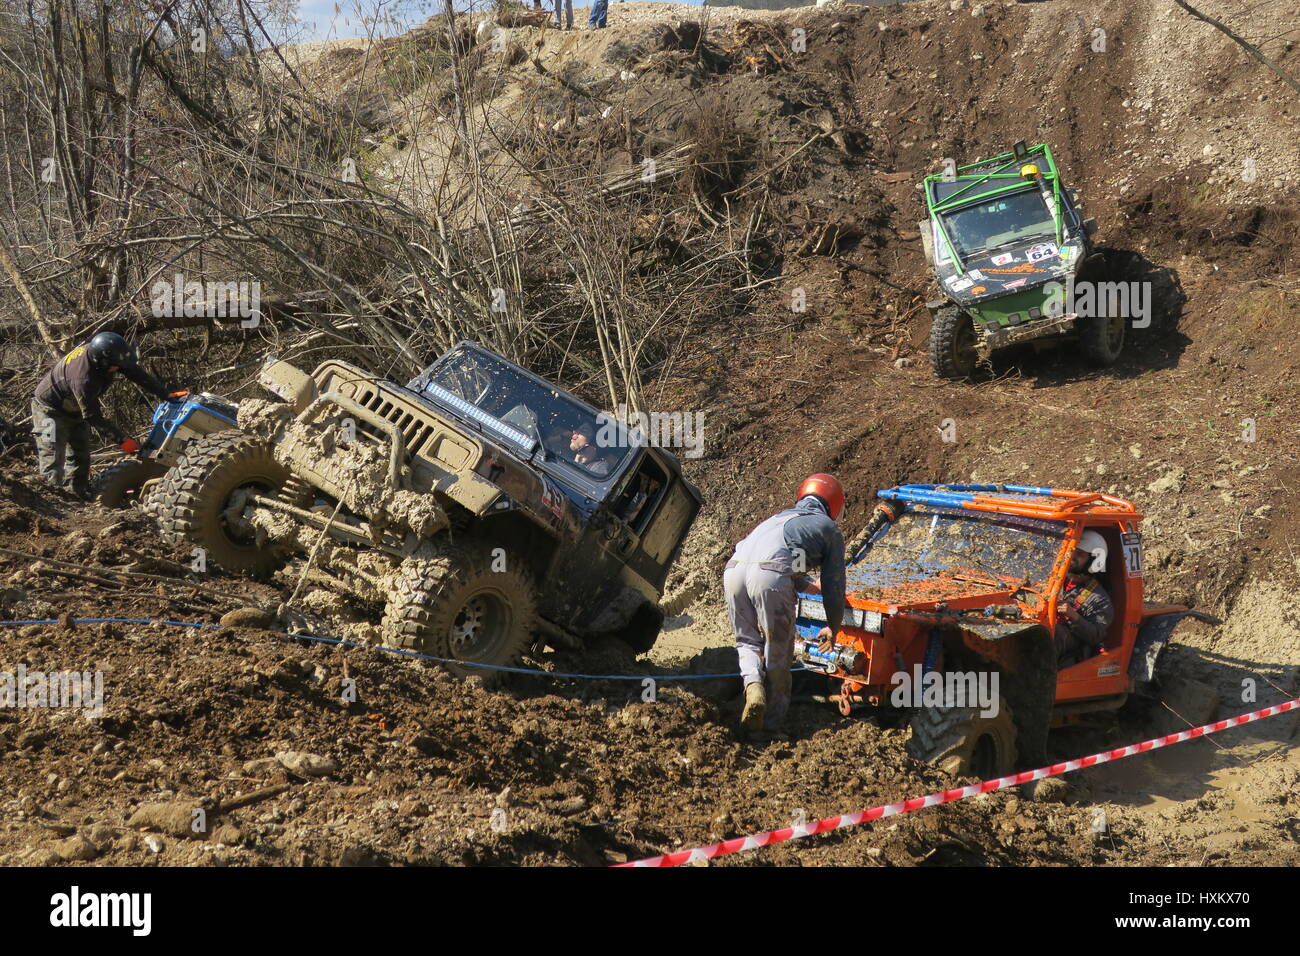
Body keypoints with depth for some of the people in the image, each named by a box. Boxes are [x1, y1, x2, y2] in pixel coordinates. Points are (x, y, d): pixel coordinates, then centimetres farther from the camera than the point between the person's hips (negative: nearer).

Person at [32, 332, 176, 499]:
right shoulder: (83, 378, -42)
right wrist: (122, 439, -30)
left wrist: (166, 394, -15)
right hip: (50, 409, -9)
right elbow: (93, 417, -32)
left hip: (74, 409, 9)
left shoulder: (103, 351, -22)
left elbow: (138, 374, -11)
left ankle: (76, 491, 25)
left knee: (81, 456, 14)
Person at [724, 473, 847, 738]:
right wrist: (833, 625, 36)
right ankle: (772, 725, 13)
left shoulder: (781, 516, 38)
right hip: (771, 576, -5)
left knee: (747, 640, 23)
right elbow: (833, 583, 22)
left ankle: (753, 684, -4)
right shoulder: (829, 528, 23)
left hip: (734, 569, 5)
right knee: (777, 655, 10)